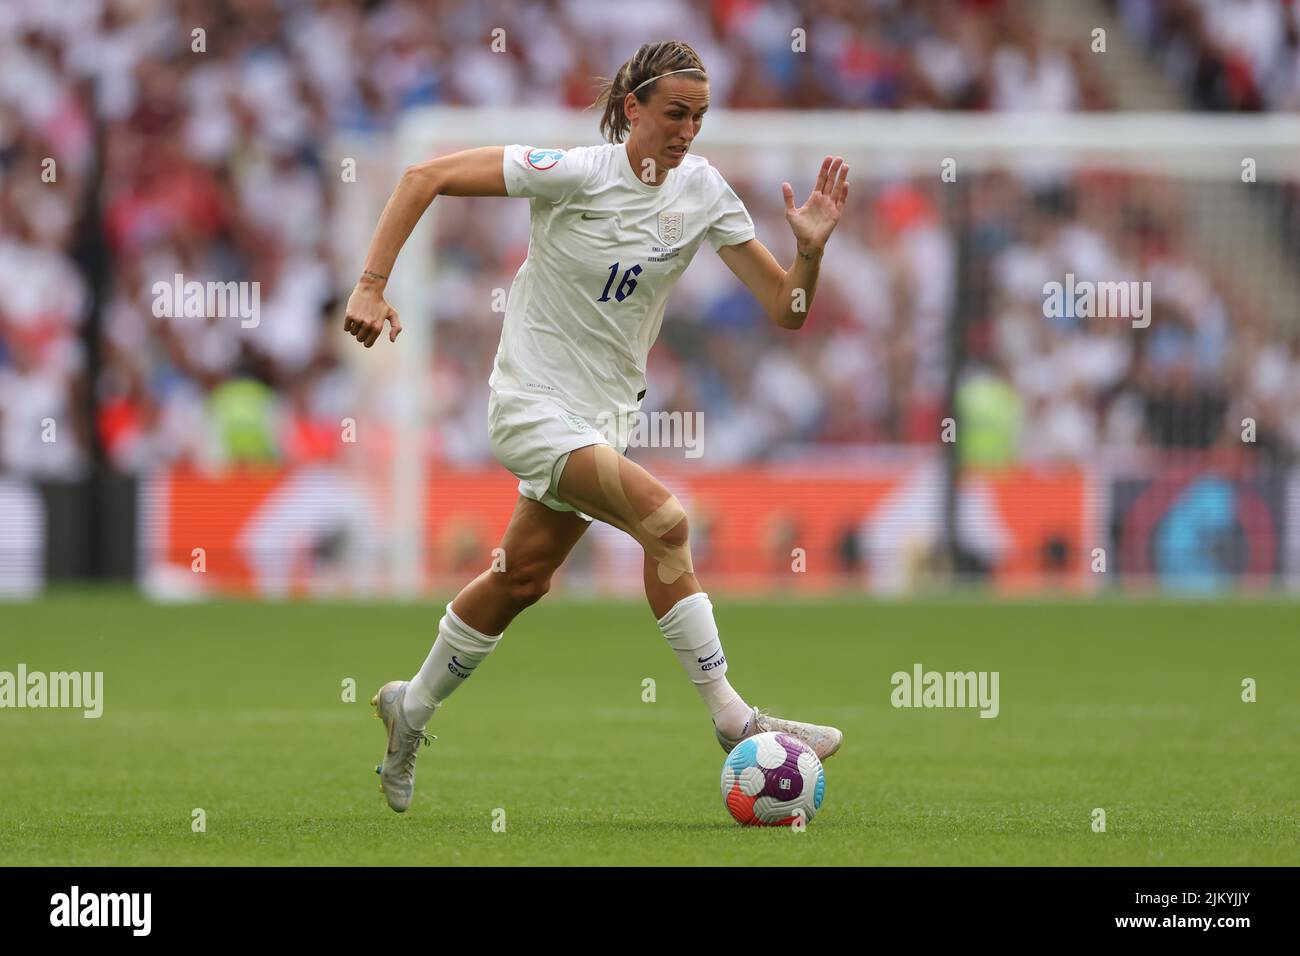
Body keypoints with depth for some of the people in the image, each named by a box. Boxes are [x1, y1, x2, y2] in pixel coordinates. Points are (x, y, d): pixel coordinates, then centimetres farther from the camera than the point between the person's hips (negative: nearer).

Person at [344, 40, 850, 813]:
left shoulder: (702, 191, -4)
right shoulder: (577, 174, -19)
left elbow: (788, 309, -3)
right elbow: (426, 177, -16)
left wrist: (811, 248, -22)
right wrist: (372, 286, -21)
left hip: (608, 412, 7)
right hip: (535, 405, -7)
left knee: (523, 576, 16)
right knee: (662, 517, -25)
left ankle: (411, 711, 39)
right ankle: (733, 721, -20)